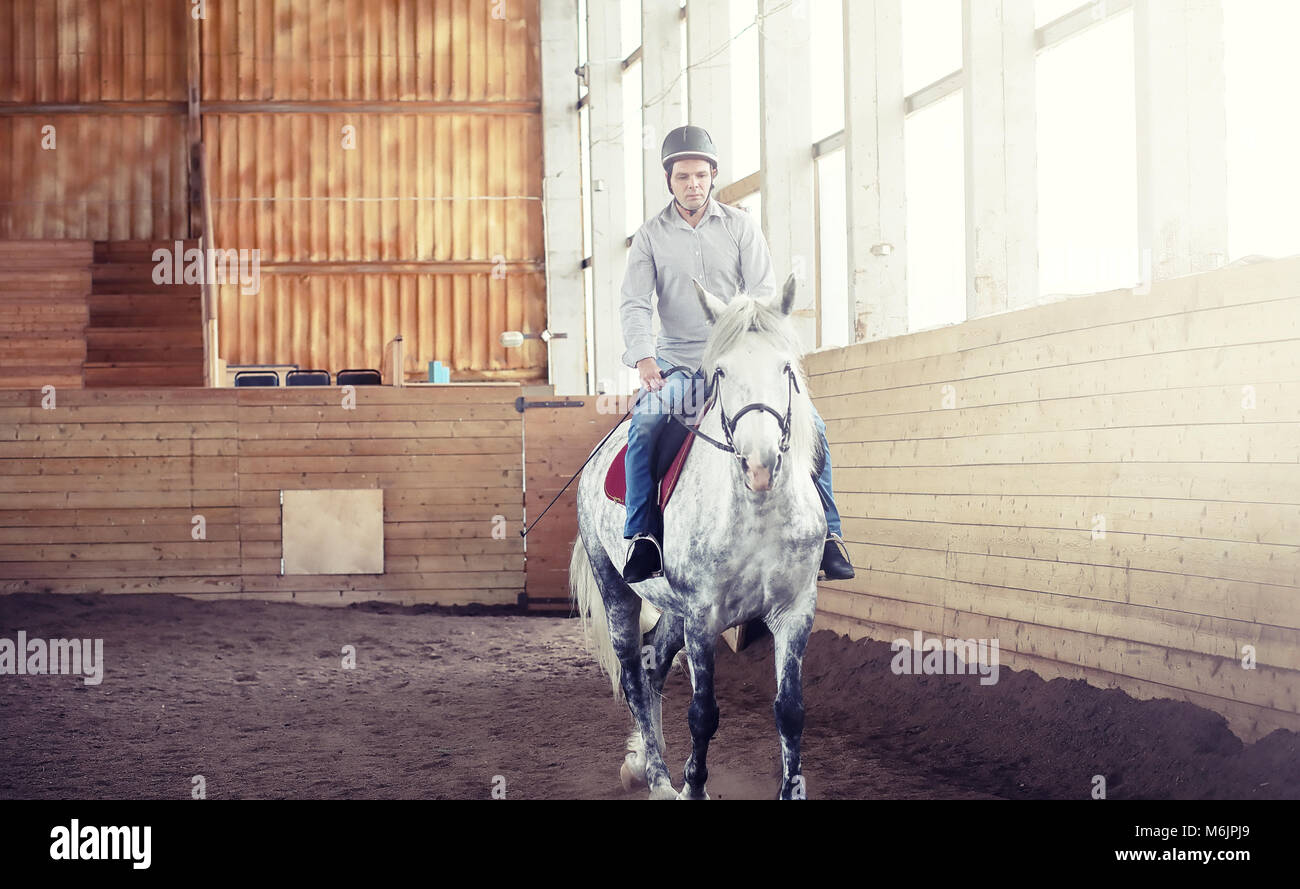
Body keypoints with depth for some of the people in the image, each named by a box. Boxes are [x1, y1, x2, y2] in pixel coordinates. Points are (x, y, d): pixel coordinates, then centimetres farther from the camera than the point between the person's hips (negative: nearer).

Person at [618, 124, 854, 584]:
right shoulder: (650, 236, 4)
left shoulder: (740, 227, 6)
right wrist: (643, 357, -23)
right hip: (678, 365, -1)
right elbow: (635, 304, -4)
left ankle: (826, 533, -8)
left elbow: (763, 295, -1)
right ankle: (643, 537, -19)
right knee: (644, 425, -29)